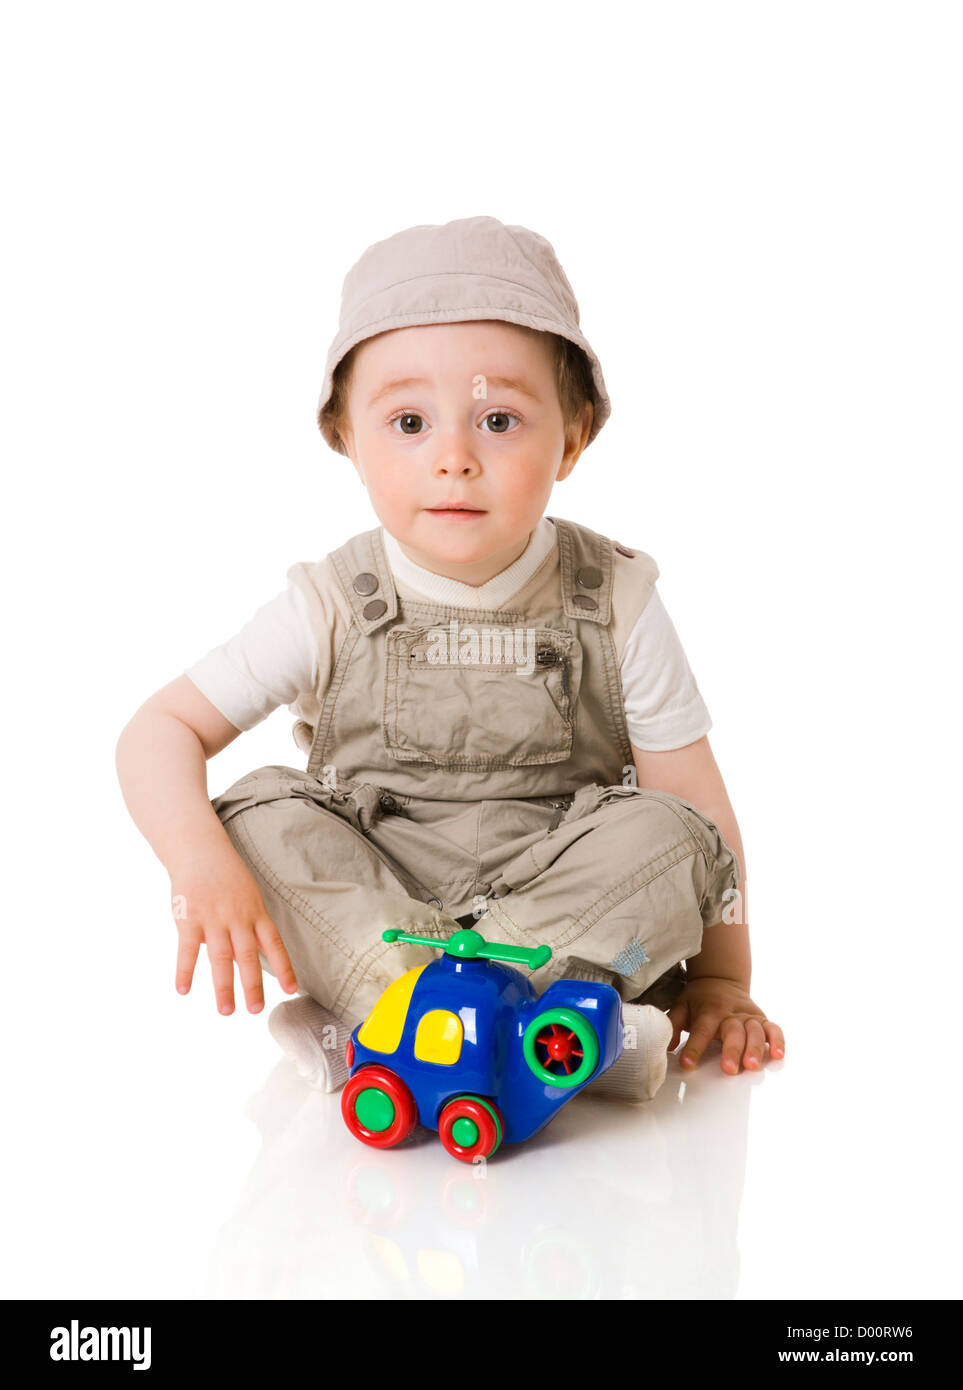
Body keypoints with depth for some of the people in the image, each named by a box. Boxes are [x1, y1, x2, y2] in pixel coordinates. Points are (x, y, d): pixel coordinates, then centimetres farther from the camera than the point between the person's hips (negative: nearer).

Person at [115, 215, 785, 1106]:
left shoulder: (614, 603, -9)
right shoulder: (330, 610, -9)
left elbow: (697, 806, -4)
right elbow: (162, 731, -8)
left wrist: (720, 981, -8)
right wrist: (204, 866, -26)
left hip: (563, 894, 0)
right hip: (364, 903, 1)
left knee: (663, 836, -26)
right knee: (260, 817, -23)